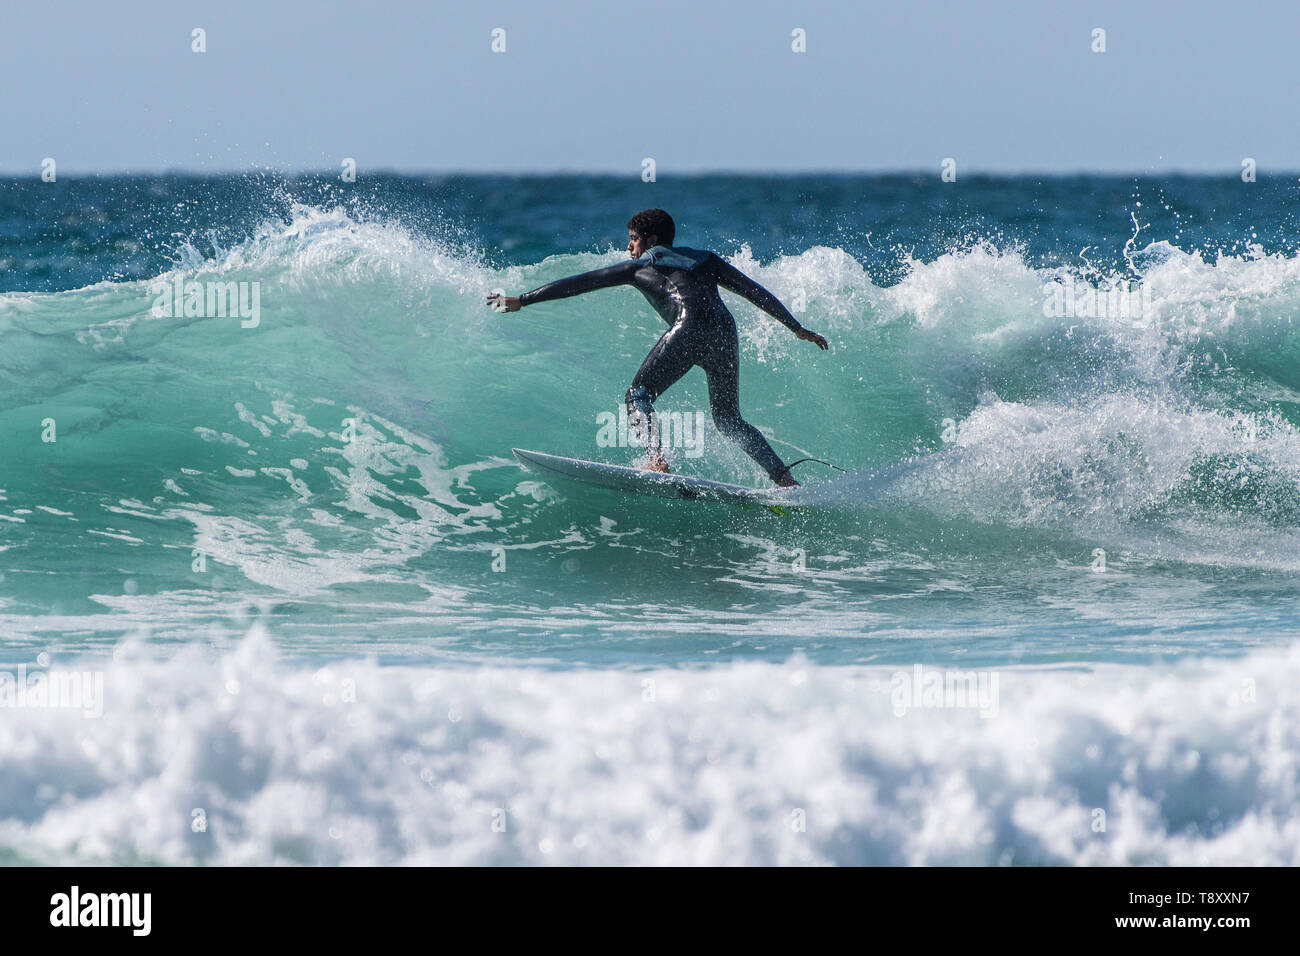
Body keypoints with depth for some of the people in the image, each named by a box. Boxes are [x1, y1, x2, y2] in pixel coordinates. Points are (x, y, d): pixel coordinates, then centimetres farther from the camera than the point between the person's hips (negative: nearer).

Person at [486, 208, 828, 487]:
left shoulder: (640, 266, 23)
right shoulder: (706, 260, 33)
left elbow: (579, 283, 25)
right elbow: (756, 292, 26)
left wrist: (522, 300, 30)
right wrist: (797, 328, 30)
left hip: (689, 327, -5)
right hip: (725, 330, 5)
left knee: (638, 397, 7)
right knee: (728, 420, 17)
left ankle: (656, 459, -20)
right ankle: (785, 479, 2)